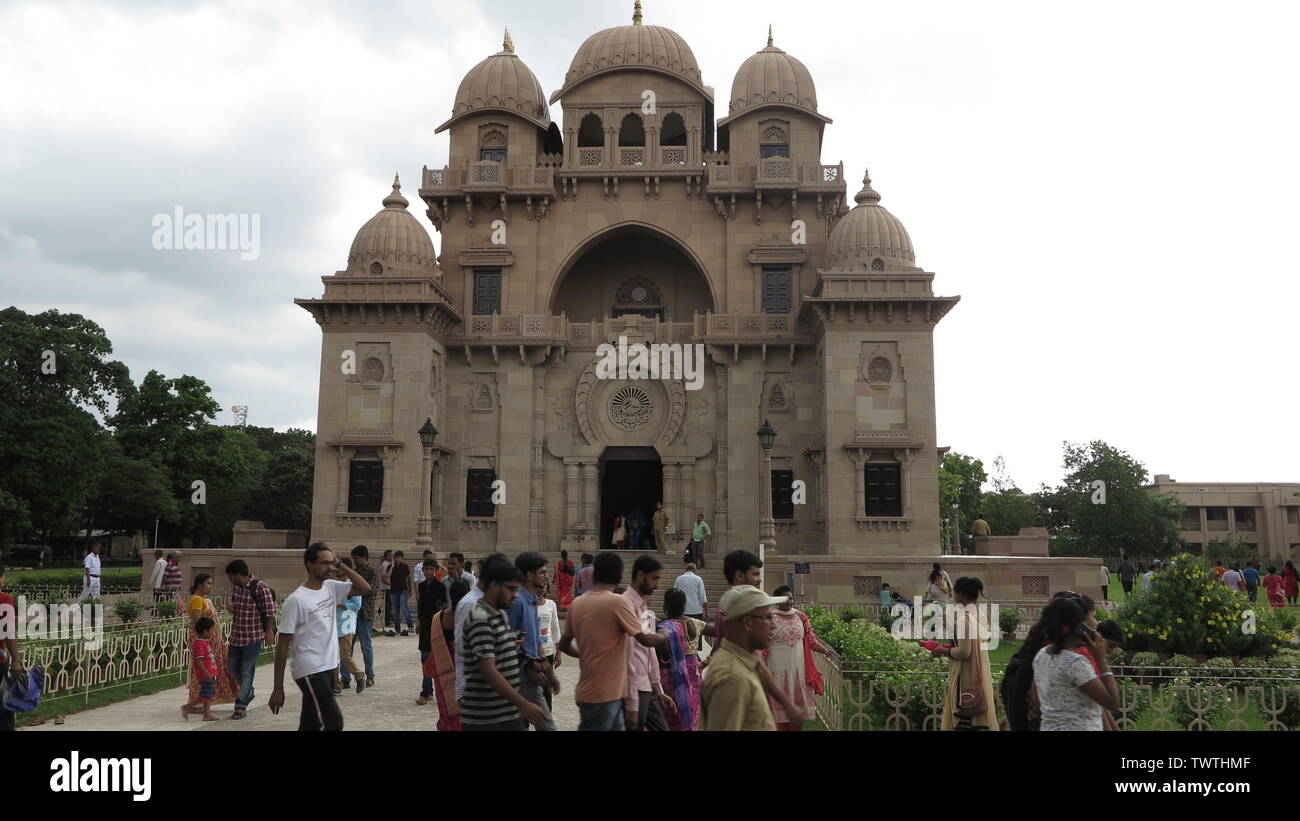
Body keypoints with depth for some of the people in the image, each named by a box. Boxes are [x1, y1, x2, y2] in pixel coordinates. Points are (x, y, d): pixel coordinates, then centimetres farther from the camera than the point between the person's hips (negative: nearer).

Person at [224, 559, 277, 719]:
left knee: (247, 671, -1)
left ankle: (241, 705, 7)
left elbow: (270, 611, -14)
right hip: (236, 634, 8)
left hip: (253, 636, -8)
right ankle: (247, 692, 39)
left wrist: (269, 631, -14)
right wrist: (232, 608, -2)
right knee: (232, 665, 19)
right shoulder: (235, 587, 5)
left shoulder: (260, 587, -17)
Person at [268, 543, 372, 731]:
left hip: (328, 668, 7)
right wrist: (278, 689, -11)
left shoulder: (331, 587, 7)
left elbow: (365, 589, 2)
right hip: (310, 672, -7)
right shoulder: (296, 600, -14)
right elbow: (282, 645, -11)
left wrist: (340, 565, -4)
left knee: (310, 725, 14)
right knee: (333, 723, -12)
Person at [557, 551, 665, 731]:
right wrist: (665, 638, 9)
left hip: (590, 690, 7)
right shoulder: (618, 602, -15)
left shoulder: (577, 603, 5)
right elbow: (645, 640, -10)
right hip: (605, 694, -7)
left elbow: (563, 645, 12)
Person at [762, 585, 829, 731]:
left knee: (799, 709, 7)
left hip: (799, 669, 3)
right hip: (779, 671, -3)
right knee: (781, 707, 3)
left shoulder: (800, 616, 8)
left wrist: (825, 651, -9)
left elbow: (811, 640, 9)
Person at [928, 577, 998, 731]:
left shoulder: (965, 617, -17)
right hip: (978, 676, 9)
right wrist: (950, 647, 14)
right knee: (976, 721, 12)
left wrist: (944, 651, -5)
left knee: (964, 721, -3)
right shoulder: (978, 615, 10)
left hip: (966, 678, -9)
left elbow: (964, 651, -20)